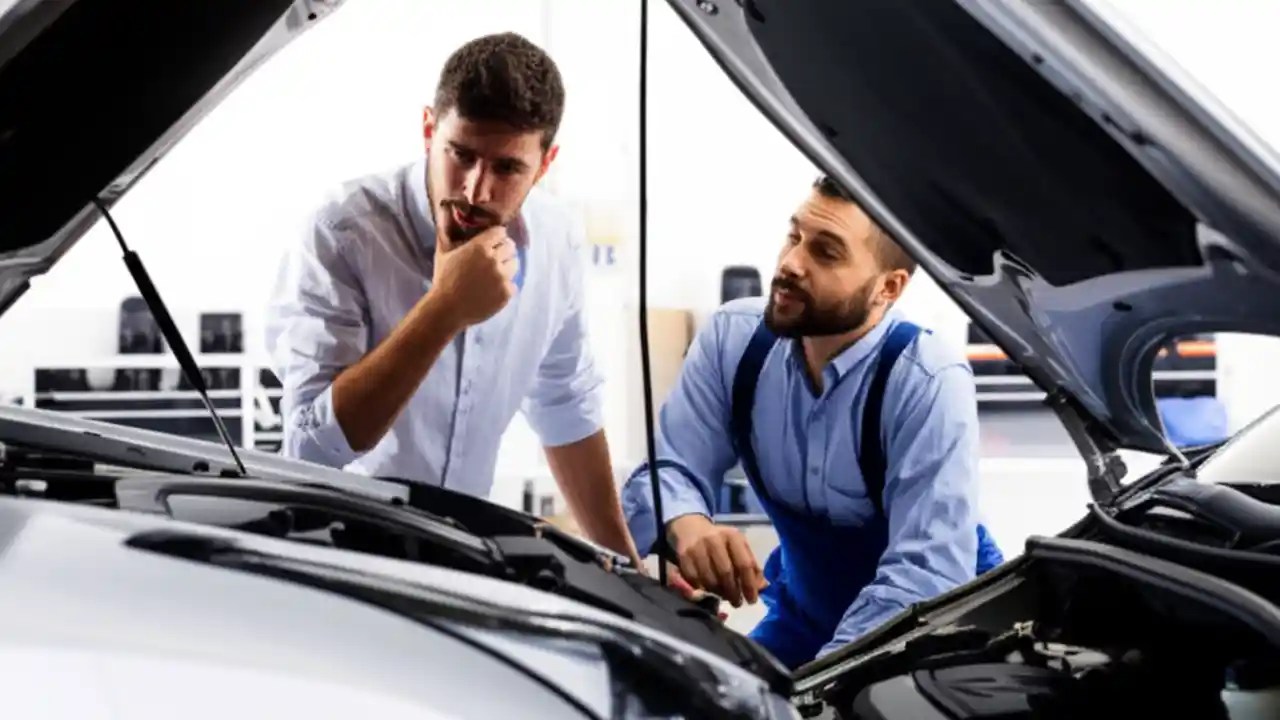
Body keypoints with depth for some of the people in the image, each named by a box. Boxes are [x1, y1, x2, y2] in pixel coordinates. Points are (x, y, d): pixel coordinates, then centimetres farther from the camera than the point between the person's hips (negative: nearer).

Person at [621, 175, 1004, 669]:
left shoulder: (931, 384, -25)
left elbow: (925, 573, -32)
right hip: (803, 616, 5)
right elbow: (667, 470, -11)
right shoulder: (732, 338, -11)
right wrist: (689, 527, -37)